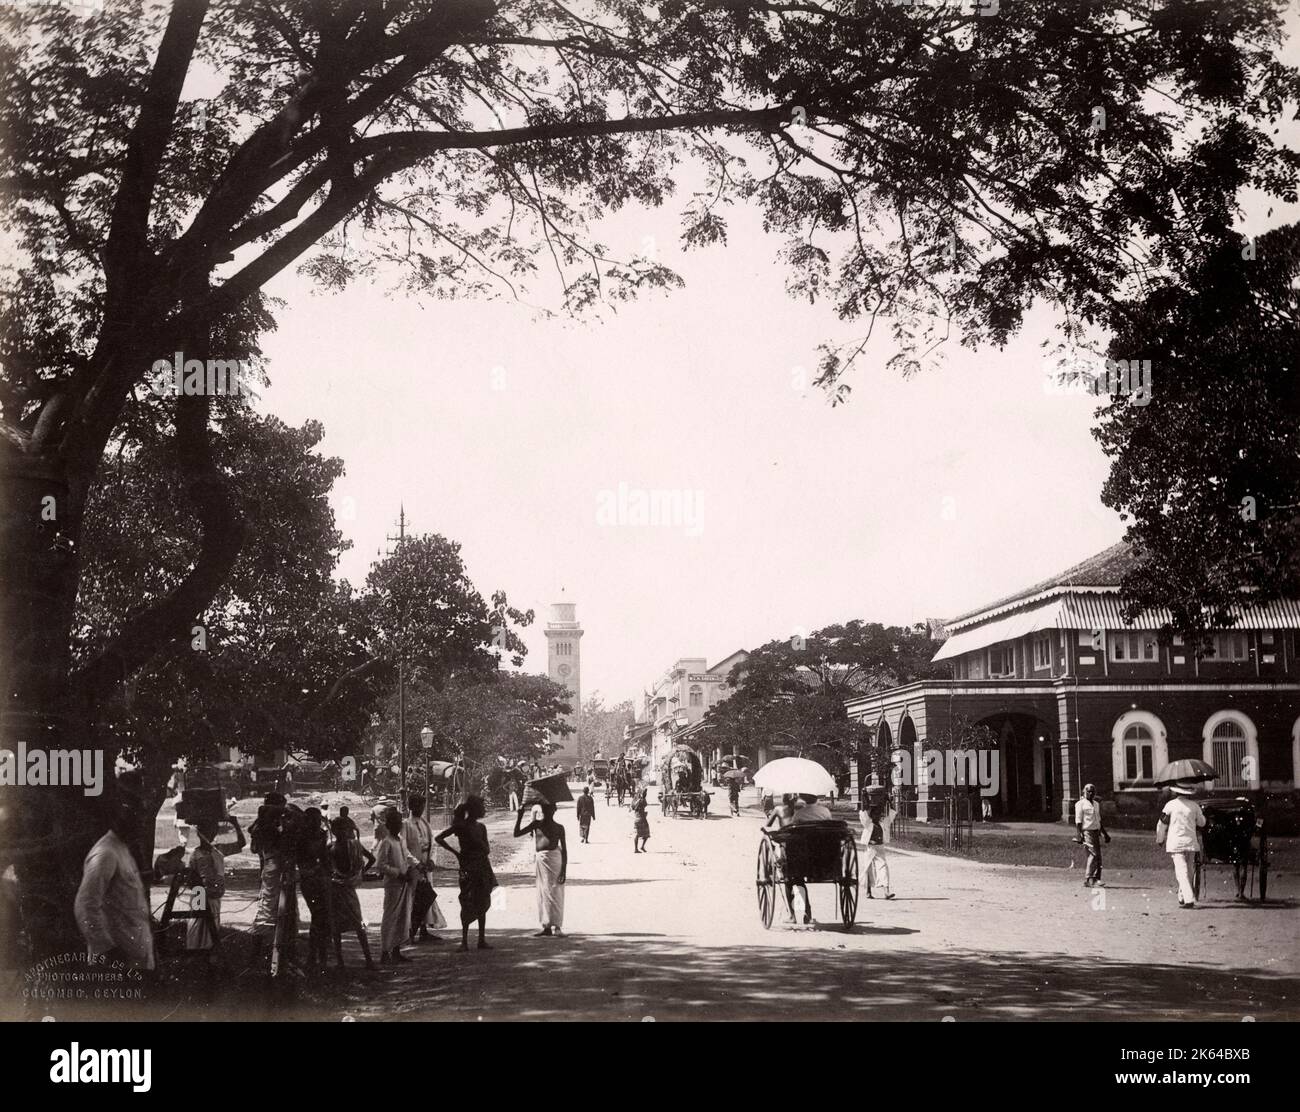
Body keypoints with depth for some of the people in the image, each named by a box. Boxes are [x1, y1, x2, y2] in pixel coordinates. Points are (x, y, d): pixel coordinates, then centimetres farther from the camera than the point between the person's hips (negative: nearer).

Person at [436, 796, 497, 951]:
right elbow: (439, 838, -8)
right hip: (468, 868, -5)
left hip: (482, 867, 5)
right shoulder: (461, 826, -6)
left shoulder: (480, 827, 10)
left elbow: (487, 849, 5)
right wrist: (455, 852, -9)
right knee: (467, 903, -7)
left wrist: (475, 839, -11)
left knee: (482, 903, 6)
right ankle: (464, 940, -3)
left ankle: (482, 939, 12)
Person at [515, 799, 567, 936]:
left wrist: (564, 869, -6)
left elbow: (564, 849, 1)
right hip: (541, 860, 4)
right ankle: (547, 926, 14)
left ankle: (557, 926, -1)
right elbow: (517, 833, 7)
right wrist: (519, 816, -4)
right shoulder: (537, 824, 10)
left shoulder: (559, 828, 2)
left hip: (554, 858, -4)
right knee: (543, 892, 7)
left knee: (555, 892, -5)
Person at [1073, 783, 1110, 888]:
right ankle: (1088, 880, -16)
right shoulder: (1081, 804, -3)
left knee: (1098, 856, 4)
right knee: (1093, 854, -16)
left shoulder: (1096, 804, 19)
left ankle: (1096, 880, 8)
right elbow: (1078, 821, -8)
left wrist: (1105, 834, 21)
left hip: (1096, 832, 8)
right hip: (1087, 831, -8)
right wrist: (1079, 835, -17)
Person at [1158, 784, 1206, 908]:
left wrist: (1160, 839, 16)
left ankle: (1189, 899, -18)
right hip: (1191, 842, 3)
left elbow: (1162, 824, 2)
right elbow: (1202, 822, 16)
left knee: (1181, 871, -7)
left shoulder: (1171, 805, -4)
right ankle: (1182, 897, 25)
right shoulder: (1194, 805, 2)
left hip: (1176, 843, -3)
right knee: (1188, 871, 16)